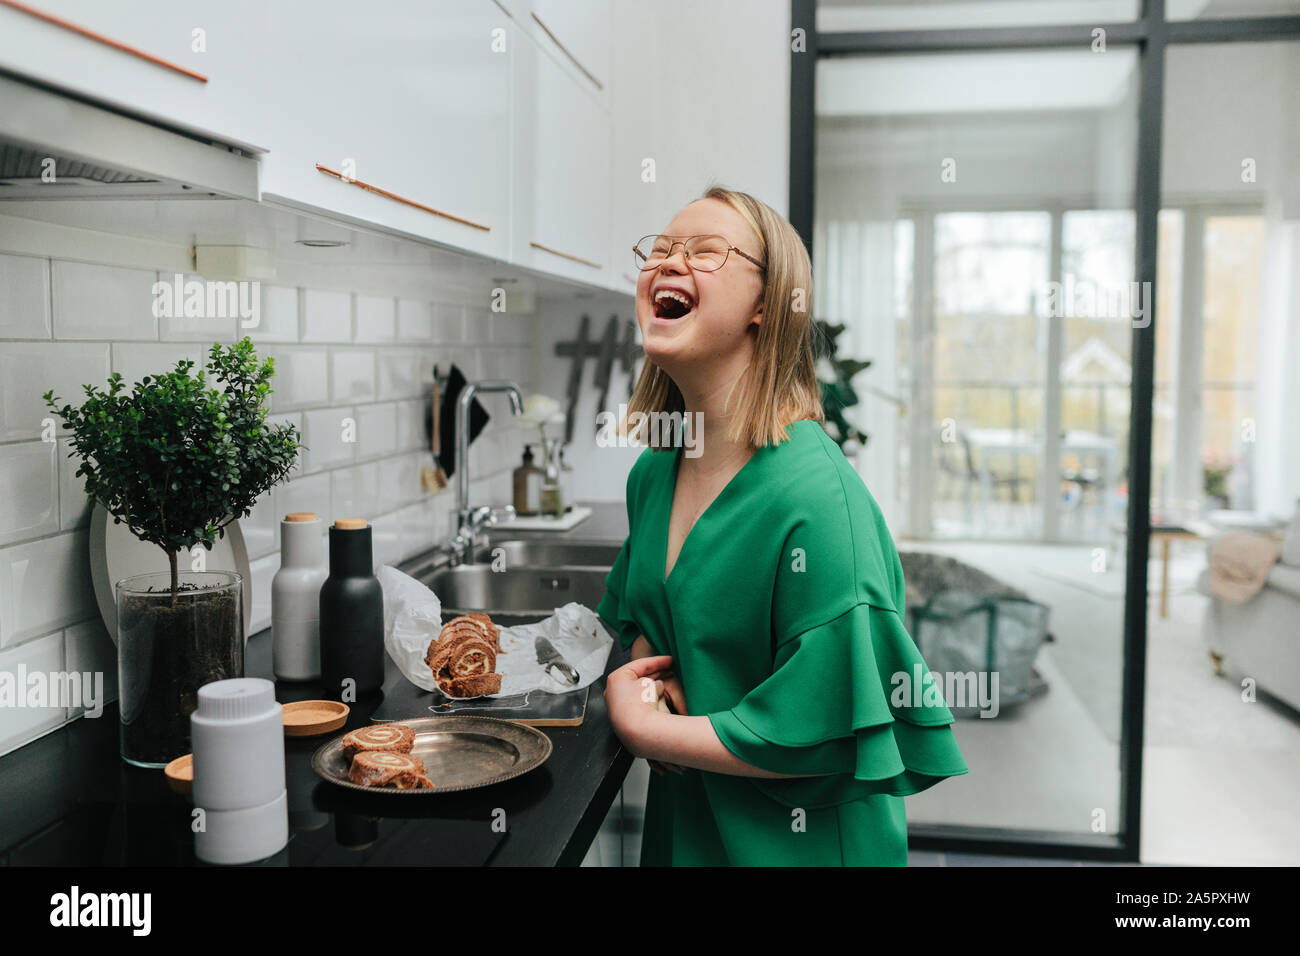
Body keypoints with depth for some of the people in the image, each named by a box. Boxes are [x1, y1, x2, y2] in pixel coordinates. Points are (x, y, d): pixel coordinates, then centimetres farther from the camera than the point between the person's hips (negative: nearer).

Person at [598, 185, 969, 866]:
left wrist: (644, 729, -17)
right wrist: (644, 677, -8)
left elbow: (829, 734, -25)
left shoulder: (817, 496, -27)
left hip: (800, 843, -6)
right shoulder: (653, 470, -3)